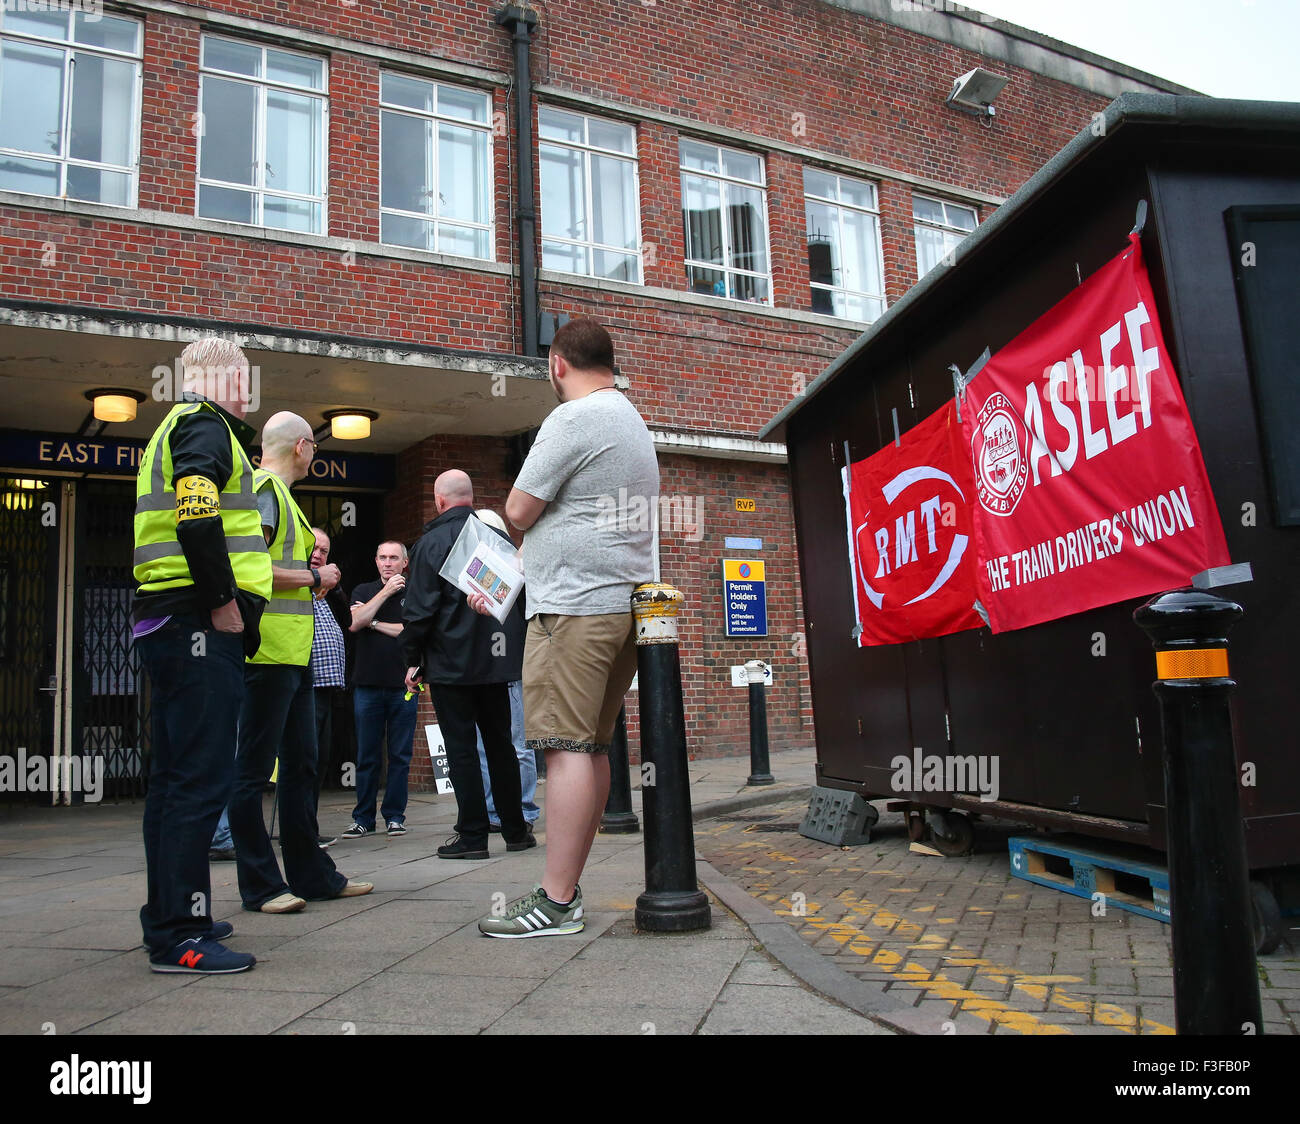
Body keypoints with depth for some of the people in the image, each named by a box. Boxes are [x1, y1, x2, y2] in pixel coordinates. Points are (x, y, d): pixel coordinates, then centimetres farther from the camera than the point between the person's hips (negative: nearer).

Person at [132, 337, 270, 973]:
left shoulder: (178, 426, 27)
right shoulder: (205, 425, -5)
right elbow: (197, 516, -22)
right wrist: (223, 604, -19)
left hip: (169, 625, 11)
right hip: (198, 623, -11)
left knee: (174, 776, 15)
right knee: (202, 776, -10)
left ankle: (168, 917, 24)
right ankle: (180, 937, -6)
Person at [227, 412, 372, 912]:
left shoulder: (278, 493, 23)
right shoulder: (262, 488, -8)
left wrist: (311, 575, 13)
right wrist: (313, 578, -11)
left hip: (294, 652, 11)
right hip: (268, 649, -11)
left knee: (301, 764, 13)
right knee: (254, 767, -2)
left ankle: (312, 874, 21)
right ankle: (260, 885, 5)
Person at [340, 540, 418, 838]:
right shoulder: (364, 591, 11)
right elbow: (354, 623, -7)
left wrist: (374, 623, -4)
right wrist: (386, 592, -8)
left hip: (403, 686, -1)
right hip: (368, 685, 1)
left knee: (400, 755, 3)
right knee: (367, 755, 4)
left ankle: (394, 815, 13)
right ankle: (363, 818, 13)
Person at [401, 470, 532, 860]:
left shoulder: (432, 542, -8)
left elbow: (419, 608, -10)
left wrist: (413, 659, 0)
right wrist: (515, 648, 20)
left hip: (450, 662, -5)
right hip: (495, 660, 5)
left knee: (461, 748, 0)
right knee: (500, 744, 12)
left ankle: (472, 835, 3)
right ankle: (516, 830, 17)